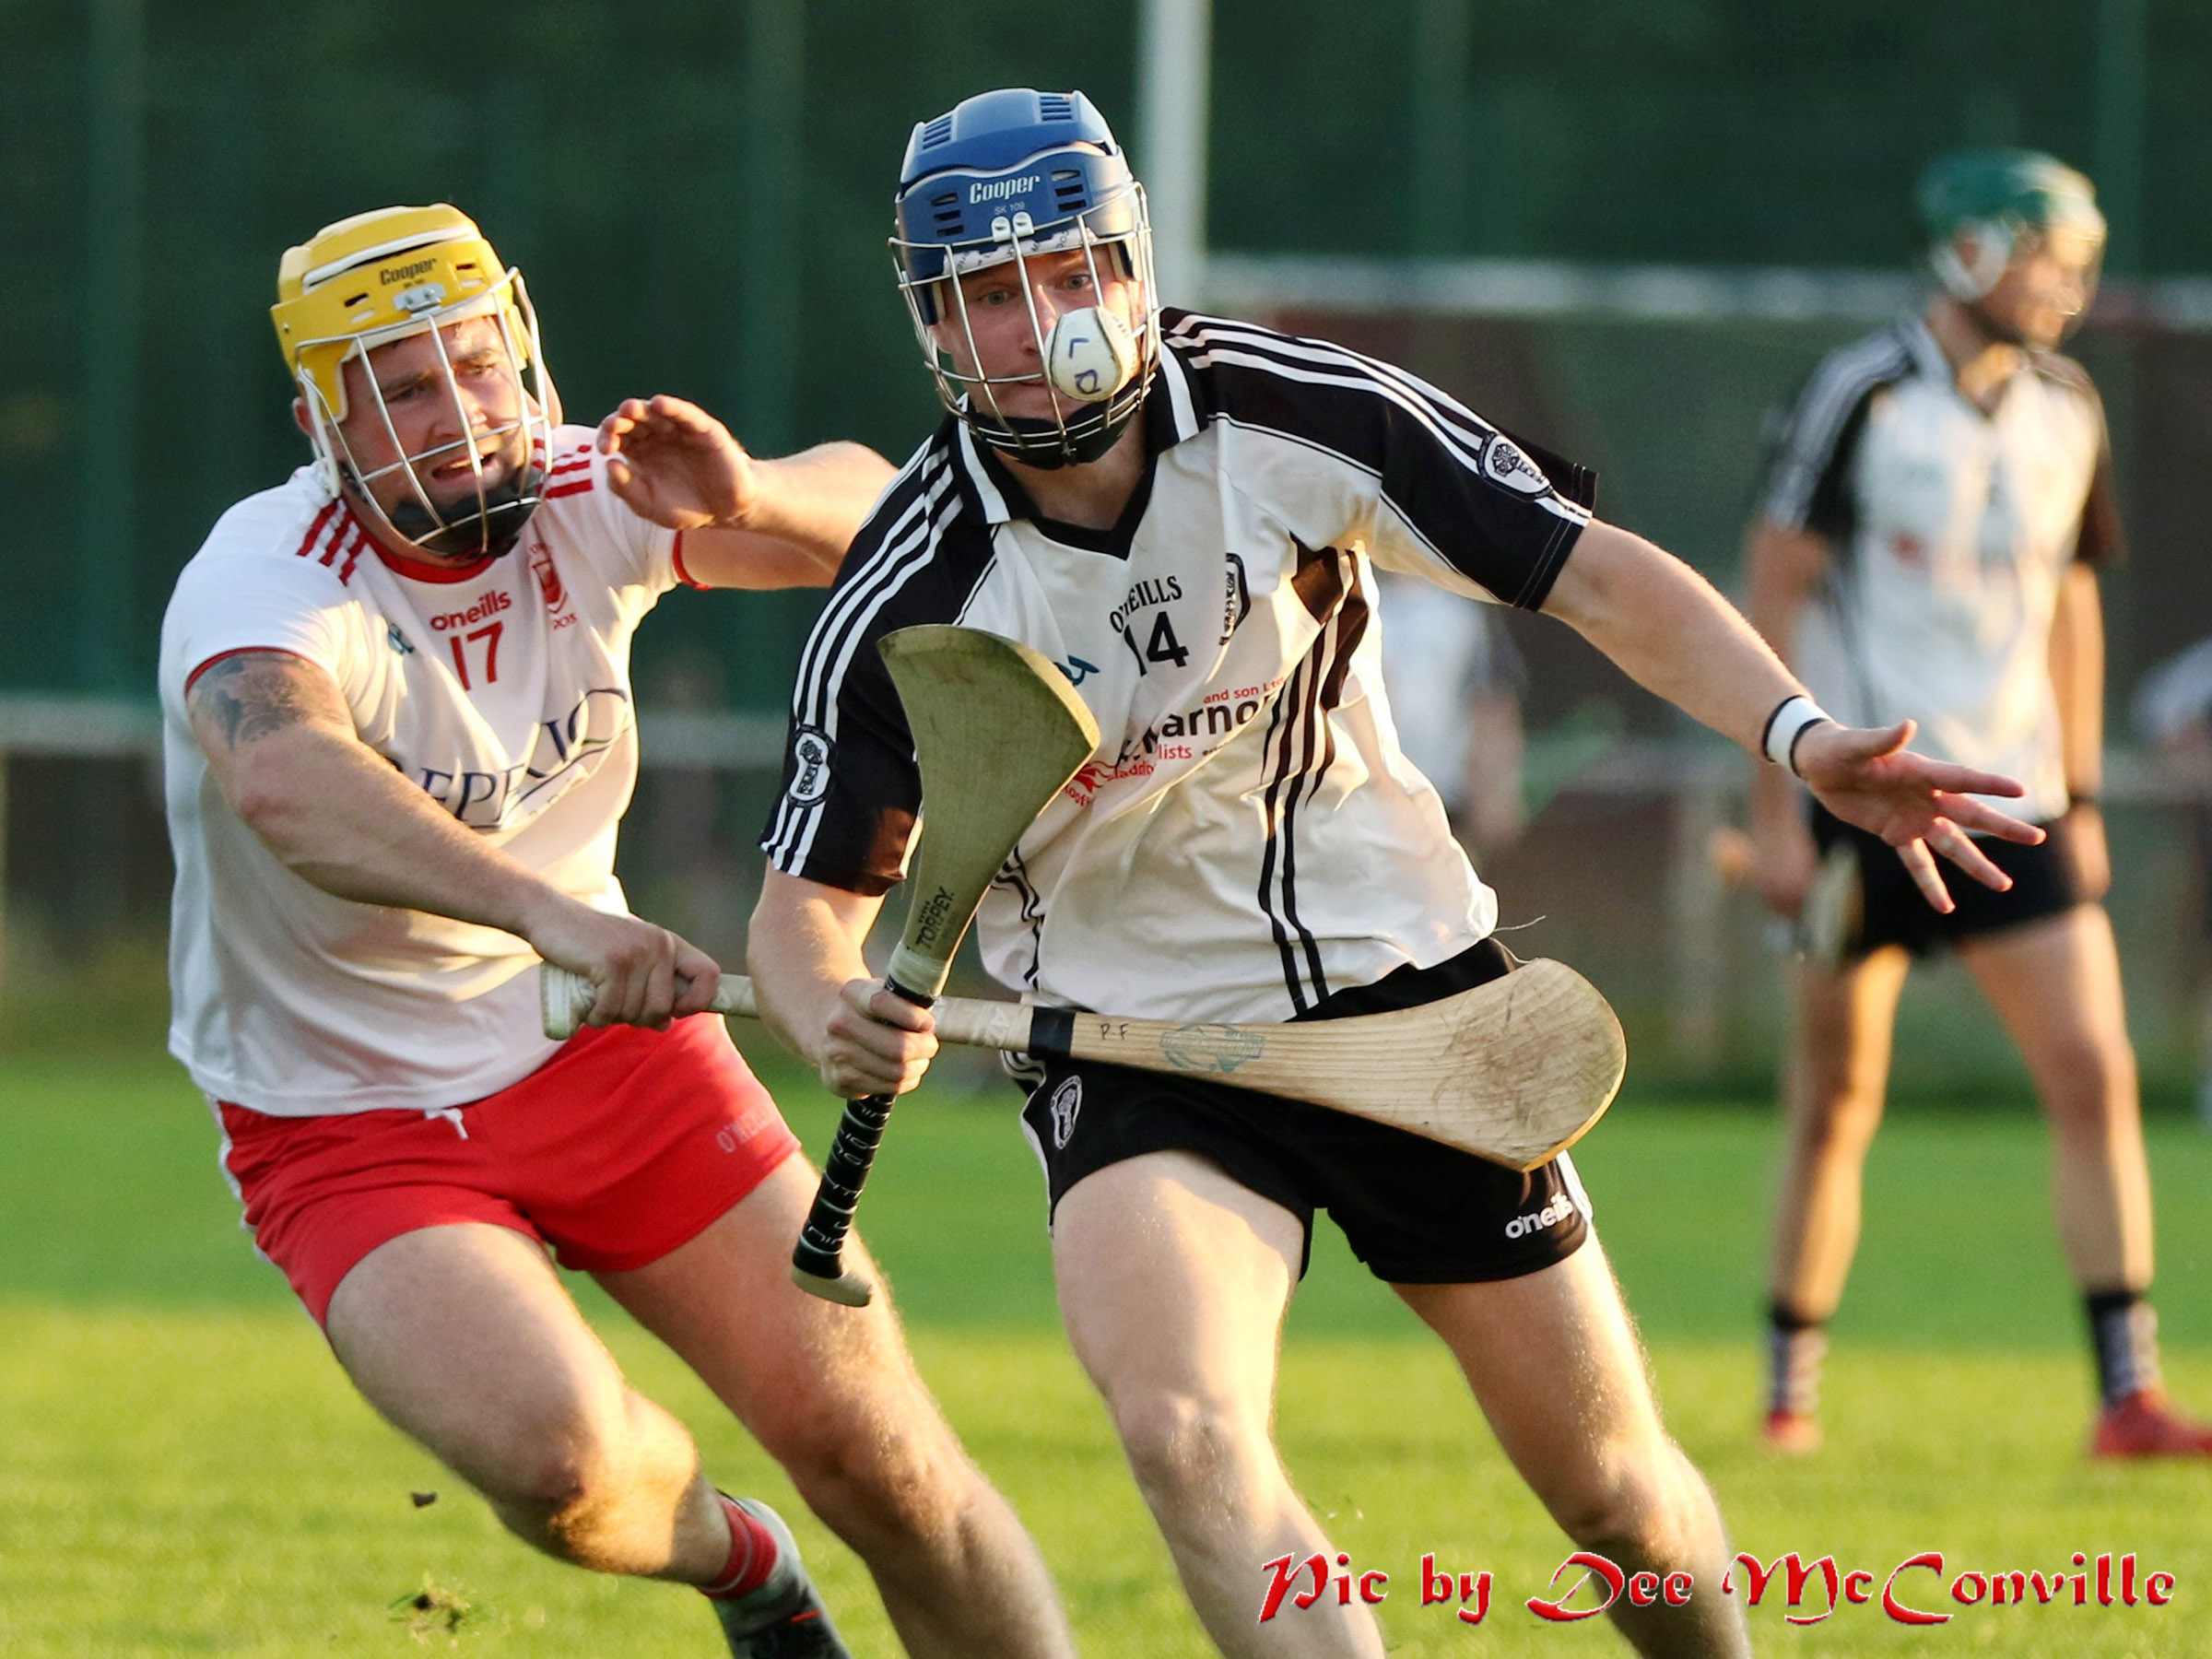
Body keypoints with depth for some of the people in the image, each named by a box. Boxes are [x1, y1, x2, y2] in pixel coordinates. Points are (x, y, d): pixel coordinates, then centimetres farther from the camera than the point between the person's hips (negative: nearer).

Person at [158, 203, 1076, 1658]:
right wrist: (550, 913, -67)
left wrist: (743, 501, -22)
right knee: (564, 1465, -27)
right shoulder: (269, 585, -27)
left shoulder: (579, 501, -9)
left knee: (884, 1466, -1)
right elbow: (287, 781, -51)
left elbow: (865, 510, 4)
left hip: (606, 1047, 5)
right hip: (354, 1132, -5)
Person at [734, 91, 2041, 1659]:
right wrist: (835, 1017, -29)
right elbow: (809, 895, -6)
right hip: (1133, 1047, -1)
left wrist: (1797, 731, -28)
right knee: (1185, 1431, -30)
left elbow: (1601, 577, -12)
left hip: (1407, 988, 2)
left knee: (1612, 1482, 7)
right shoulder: (908, 601, -15)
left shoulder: (1292, 412, -14)